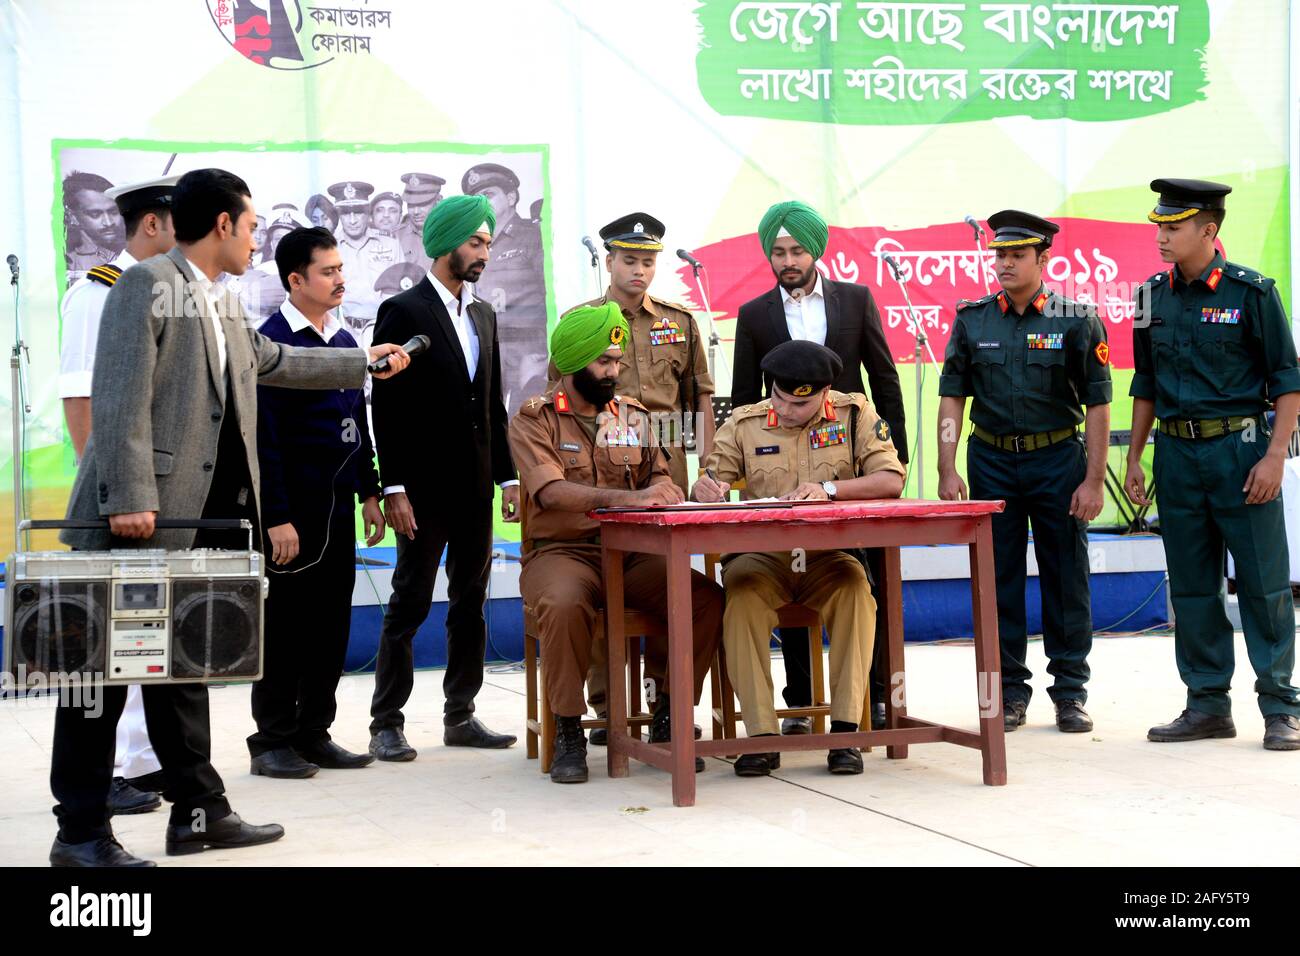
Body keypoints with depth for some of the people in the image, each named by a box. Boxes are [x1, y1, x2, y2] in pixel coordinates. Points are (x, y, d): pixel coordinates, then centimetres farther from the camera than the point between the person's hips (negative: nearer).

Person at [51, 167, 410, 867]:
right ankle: (80, 831, 3)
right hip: (140, 517, -9)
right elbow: (121, 398, -16)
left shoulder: (224, 308, 19)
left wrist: (363, 362, 45)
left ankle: (199, 810, 20)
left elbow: (272, 361, 37)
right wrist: (128, 499, -22)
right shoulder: (147, 284, -8)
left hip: (199, 517, 9)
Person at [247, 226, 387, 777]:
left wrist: (369, 492, 15)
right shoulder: (271, 342, -10)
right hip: (292, 513, -7)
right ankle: (272, 742, 9)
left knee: (331, 624, 9)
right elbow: (263, 437, -13)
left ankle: (314, 733, 19)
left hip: (337, 506, 7)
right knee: (284, 627, 0)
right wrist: (277, 518, -17)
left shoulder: (344, 341, 14)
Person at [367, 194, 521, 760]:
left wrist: (508, 477, 12)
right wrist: (394, 489, -16)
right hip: (425, 486, -7)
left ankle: (460, 716, 18)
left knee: (471, 602, 10)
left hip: (474, 486, 7)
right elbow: (386, 408, -10)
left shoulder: (484, 317, 15)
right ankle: (387, 724, 3)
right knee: (409, 603, -3)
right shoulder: (404, 311, -6)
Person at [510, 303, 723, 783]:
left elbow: (660, 475, 15)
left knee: (706, 596, -21)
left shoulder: (633, 415, 16)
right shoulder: (534, 418, 0)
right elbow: (551, 490, -16)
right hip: (561, 551, -4)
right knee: (564, 605, -38)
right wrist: (625, 498, -30)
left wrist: (662, 488, -12)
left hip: (630, 551, 4)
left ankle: (667, 719, -7)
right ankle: (568, 732, -19)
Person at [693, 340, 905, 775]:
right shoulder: (744, 423, 6)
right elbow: (708, 486, 8)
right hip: (761, 556, 1)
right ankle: (761, 736, -30)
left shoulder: (855, 414, 3)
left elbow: (892, 480, -7)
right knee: (742, 594, -33)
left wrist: (829, 488, -21)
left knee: (856, 588, -33)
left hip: (829, 557, 0)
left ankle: (844, 733, -29)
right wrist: (707, 488, -18)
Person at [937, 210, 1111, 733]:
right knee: (999, 577, 5)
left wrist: (1094, 480, -9)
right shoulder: (972, 319, 4)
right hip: (991, 460, 2)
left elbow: (1098, 403, -3)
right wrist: (947, 471, -4)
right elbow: (952, 397, 5)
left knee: (1066, 577, 2)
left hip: (1058, 459, -2)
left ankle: (1070, 693, 13)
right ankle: (1009, 690, 15)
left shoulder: (1076, 321, -3)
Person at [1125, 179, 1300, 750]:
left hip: (1239, 447, -5)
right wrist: (1134, 460, 13)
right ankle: (1208, 705, 16)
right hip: (1177, 452, 5)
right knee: (1192, 586, 8)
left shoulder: (1251, 292, -4)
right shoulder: (1153, 296, 9)